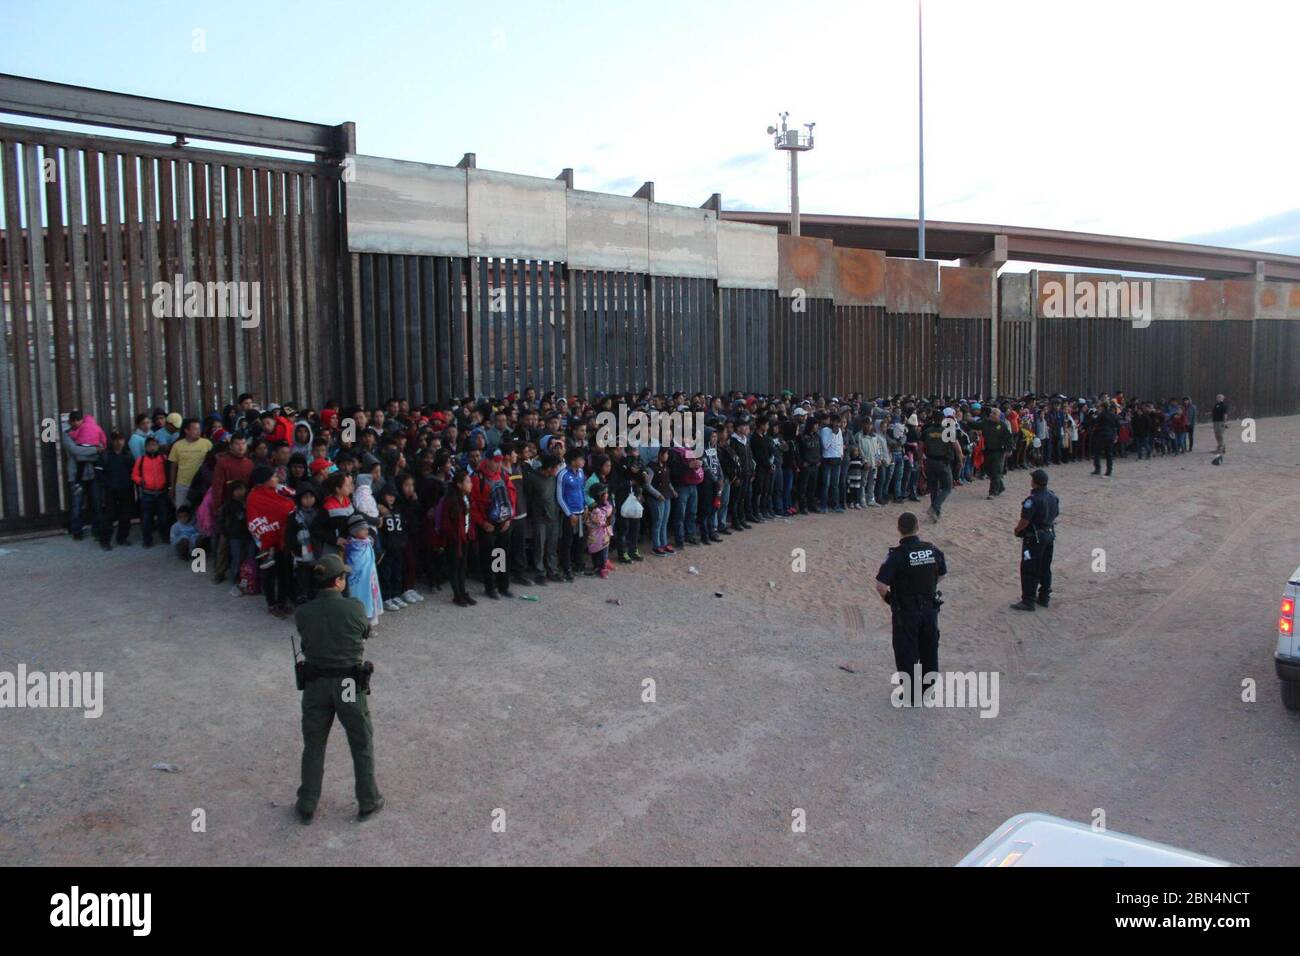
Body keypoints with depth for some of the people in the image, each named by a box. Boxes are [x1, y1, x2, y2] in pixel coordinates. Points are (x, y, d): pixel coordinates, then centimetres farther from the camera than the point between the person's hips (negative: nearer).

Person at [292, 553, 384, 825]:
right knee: (362, 745, 14)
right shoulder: (354, 608, -15)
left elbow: (307, 640, 3)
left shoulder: (302, 613, -9)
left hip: (315, 684, 2)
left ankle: (307, 807, 26)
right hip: (349, 684, -2)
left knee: (313, 746, 17)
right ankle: (368, 802, 24)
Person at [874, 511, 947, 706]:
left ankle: (912, 695, 17)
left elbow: (880, 585, -24)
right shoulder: (932, 550, -5)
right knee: (929, 649, 21)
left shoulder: (896, 555, -21)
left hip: (906, 611, -5)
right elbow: (942, 573, 11)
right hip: (930, 607, 5)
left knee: (907, 653, 9)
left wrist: (888, 599, -5)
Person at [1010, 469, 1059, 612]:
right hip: (1050, 535, 8)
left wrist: (1017, 530, -6)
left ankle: (1028, 601, 4)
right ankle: (1044, 597, 27)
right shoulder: (1053, 497, 3)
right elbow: (1055, 515, 13)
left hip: (1034, 538, -8)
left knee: (1029, 570, 0)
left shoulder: (1032, 500, -24)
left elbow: (1024, 521, -24)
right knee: (1045, 569, 18)